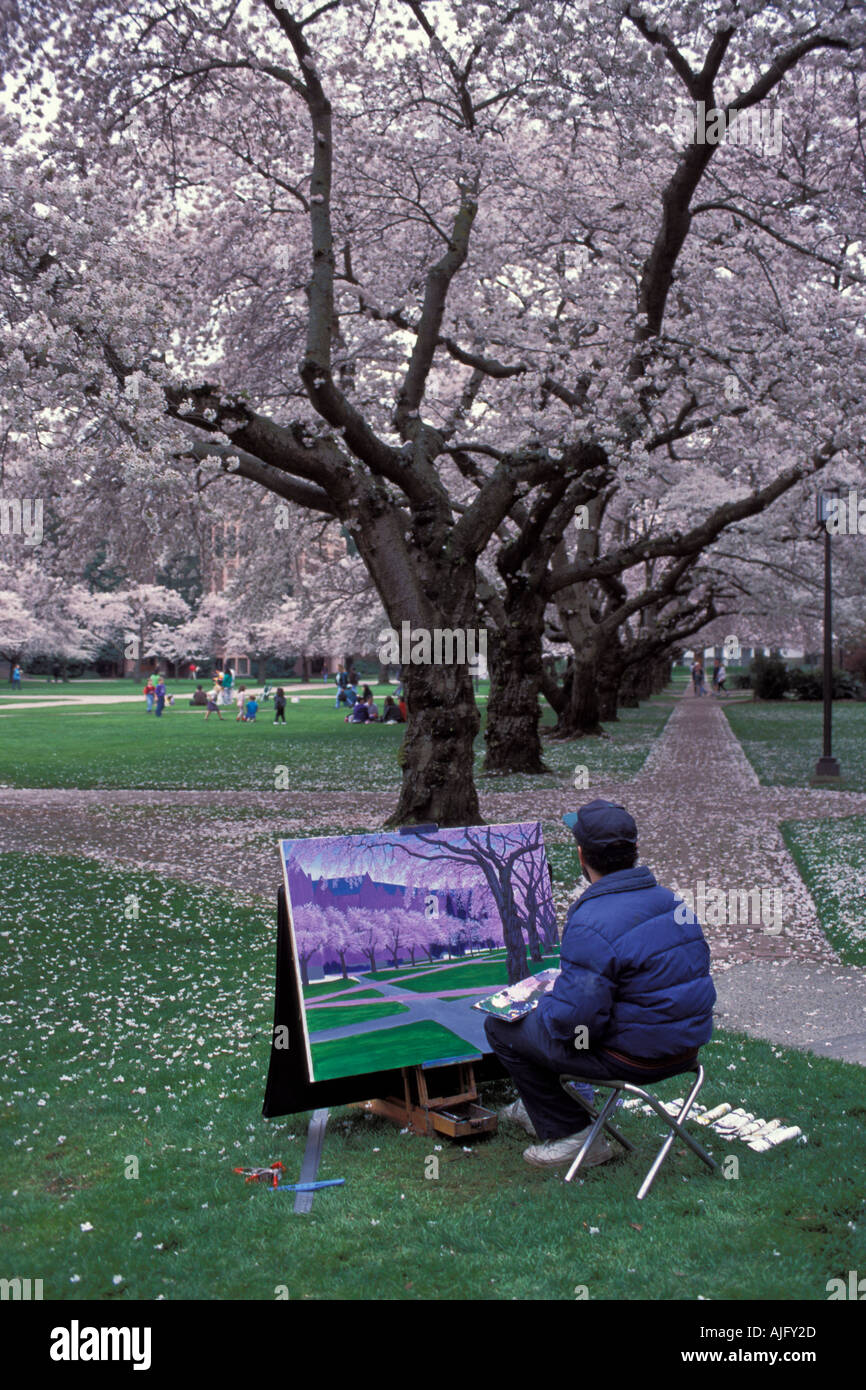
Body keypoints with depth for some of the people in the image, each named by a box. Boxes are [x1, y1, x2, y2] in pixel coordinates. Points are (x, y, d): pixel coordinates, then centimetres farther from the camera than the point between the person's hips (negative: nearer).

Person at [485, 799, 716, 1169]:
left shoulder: (591, 926, -26)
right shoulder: (670, 900, 0)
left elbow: (574, 1019, -27)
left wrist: (543, 1009, -2)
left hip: (634, 1058, -9)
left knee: (501, 1028, 6)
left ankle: (572, 1132, 13)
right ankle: (539, 1107, 43)